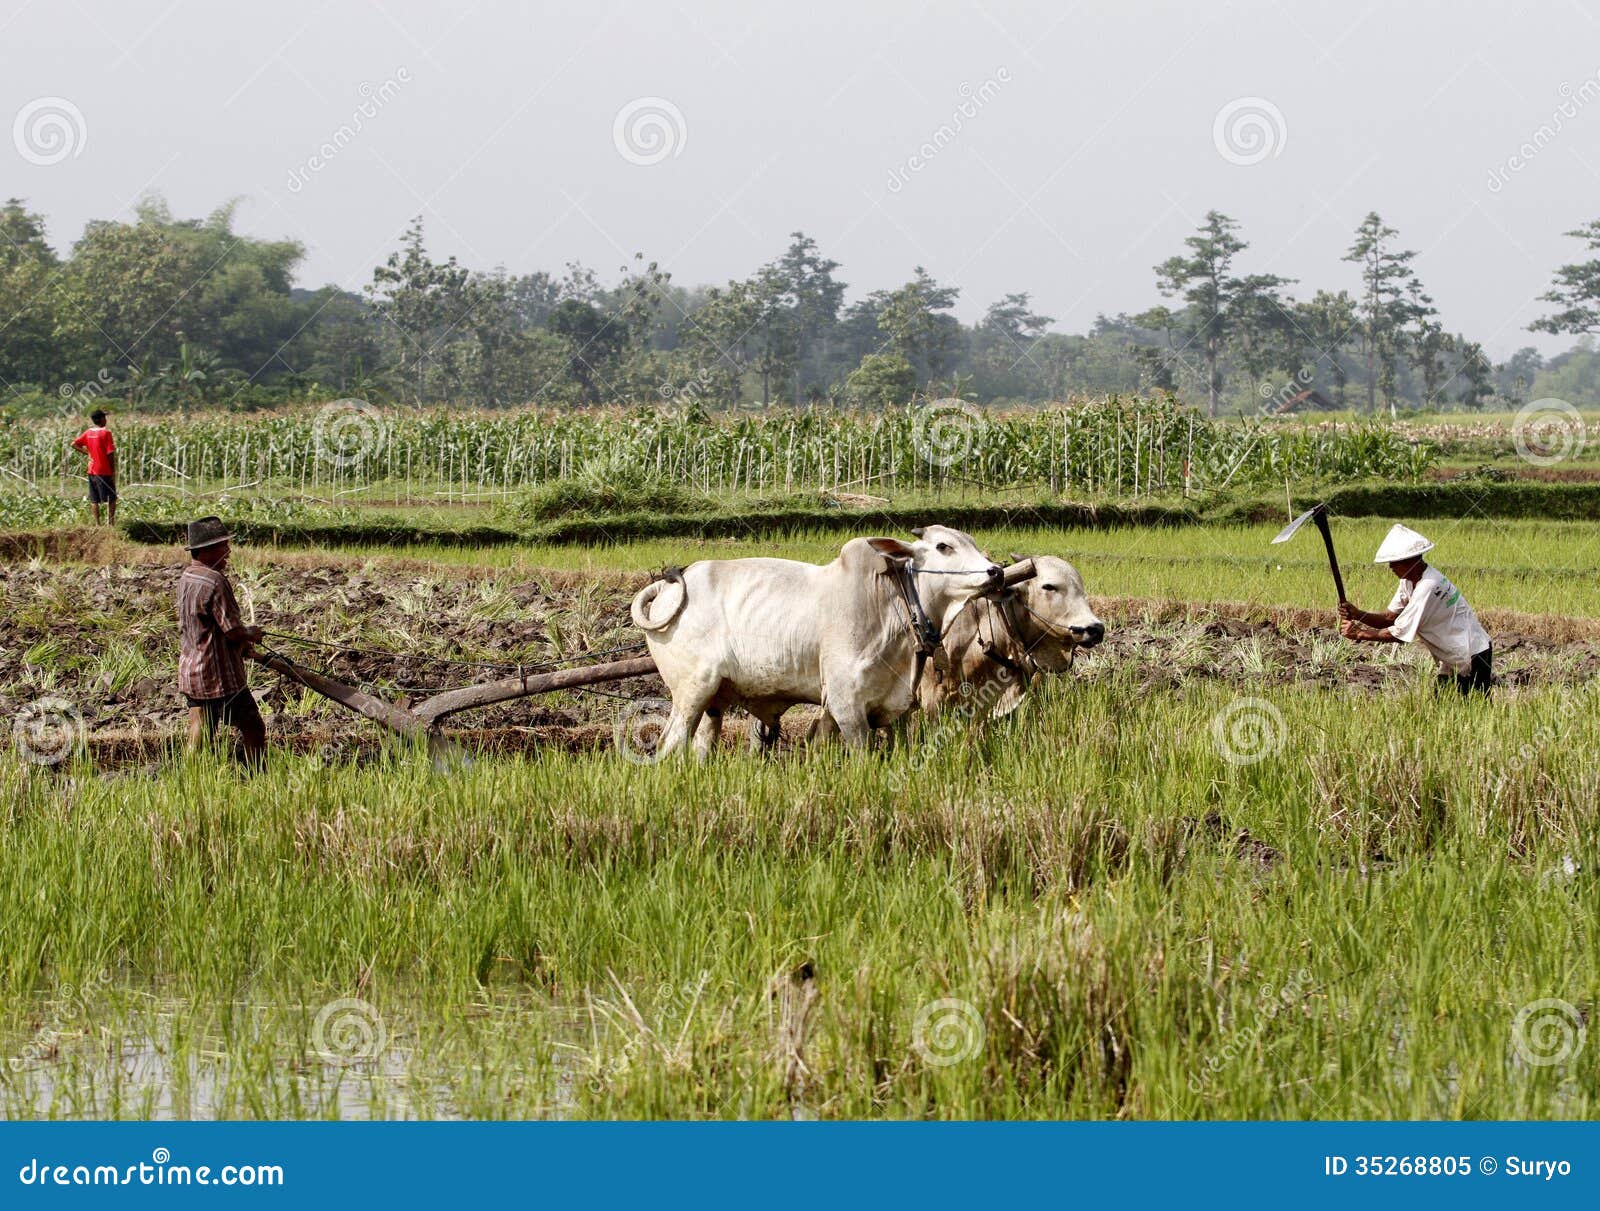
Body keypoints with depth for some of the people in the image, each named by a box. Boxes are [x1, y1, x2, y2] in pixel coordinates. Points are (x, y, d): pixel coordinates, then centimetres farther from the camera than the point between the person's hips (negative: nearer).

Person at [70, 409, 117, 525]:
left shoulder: (88, 432, 3)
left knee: (94, 500, 8)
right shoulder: (106, 433, -12)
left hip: (92, 471, 5)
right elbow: (110, 453, -14)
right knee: (112, 498, 6)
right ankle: (112, 522, 3)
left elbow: (74, 444, 0)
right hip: (105, 471, -5)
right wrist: (113, 471, -7)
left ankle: (97, 524, 7)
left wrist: (86, 451, 1)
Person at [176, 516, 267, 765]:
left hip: (191, 674, 9)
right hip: (220, 675, -9)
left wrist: (241, 643, 17)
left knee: (199, 738, 10)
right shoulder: (214, 582, -20)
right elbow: (233, 630, -21)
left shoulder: (185, 579, 9)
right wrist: (252, 634, 2)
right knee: (253, 729, 3)